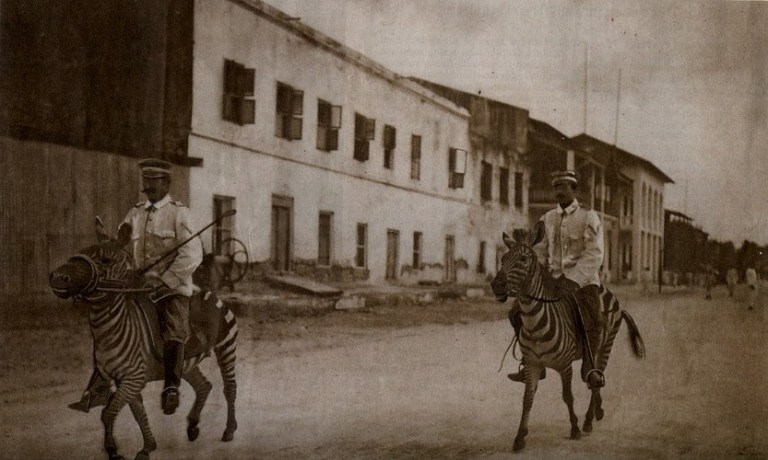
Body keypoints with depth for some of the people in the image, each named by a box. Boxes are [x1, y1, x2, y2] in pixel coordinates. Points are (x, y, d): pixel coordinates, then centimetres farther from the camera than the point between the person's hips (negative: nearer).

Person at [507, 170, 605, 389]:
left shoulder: (589, 216, -2)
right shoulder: (547, 219, 12)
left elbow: (594, 254, -11)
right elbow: (539, 251, 14)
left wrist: (573, 281, -22)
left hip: (582, 279, -4)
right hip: (553, 279, 4)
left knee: (591, 319, -27)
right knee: (518, 313, -7)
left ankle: (590, 368, -9)